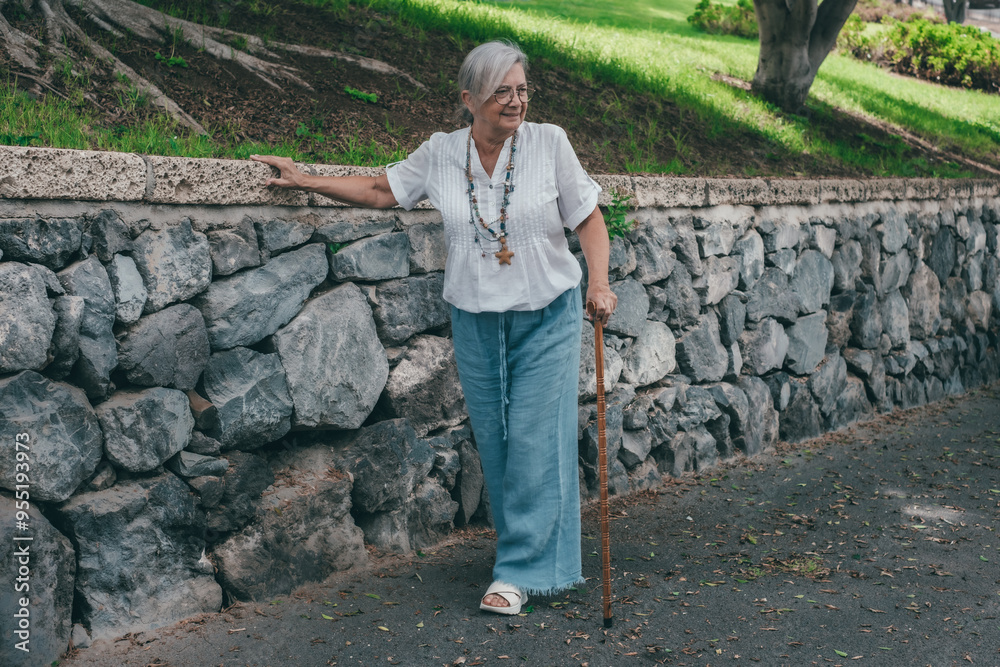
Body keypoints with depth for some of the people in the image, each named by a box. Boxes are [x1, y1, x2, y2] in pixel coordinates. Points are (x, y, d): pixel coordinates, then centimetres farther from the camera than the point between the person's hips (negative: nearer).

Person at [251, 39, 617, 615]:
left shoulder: (549, 143, -6)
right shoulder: (440, 153, 1)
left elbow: (590, 220, -3)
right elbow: (380, 190, 13)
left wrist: (599, 283, -17)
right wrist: (307, 181, 9)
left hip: (547, 316, -3)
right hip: (476, 320, 3)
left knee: (536, 438, -6)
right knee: (495, 441, 6)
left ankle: (524, 569, 3)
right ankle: (534, 551, 22)